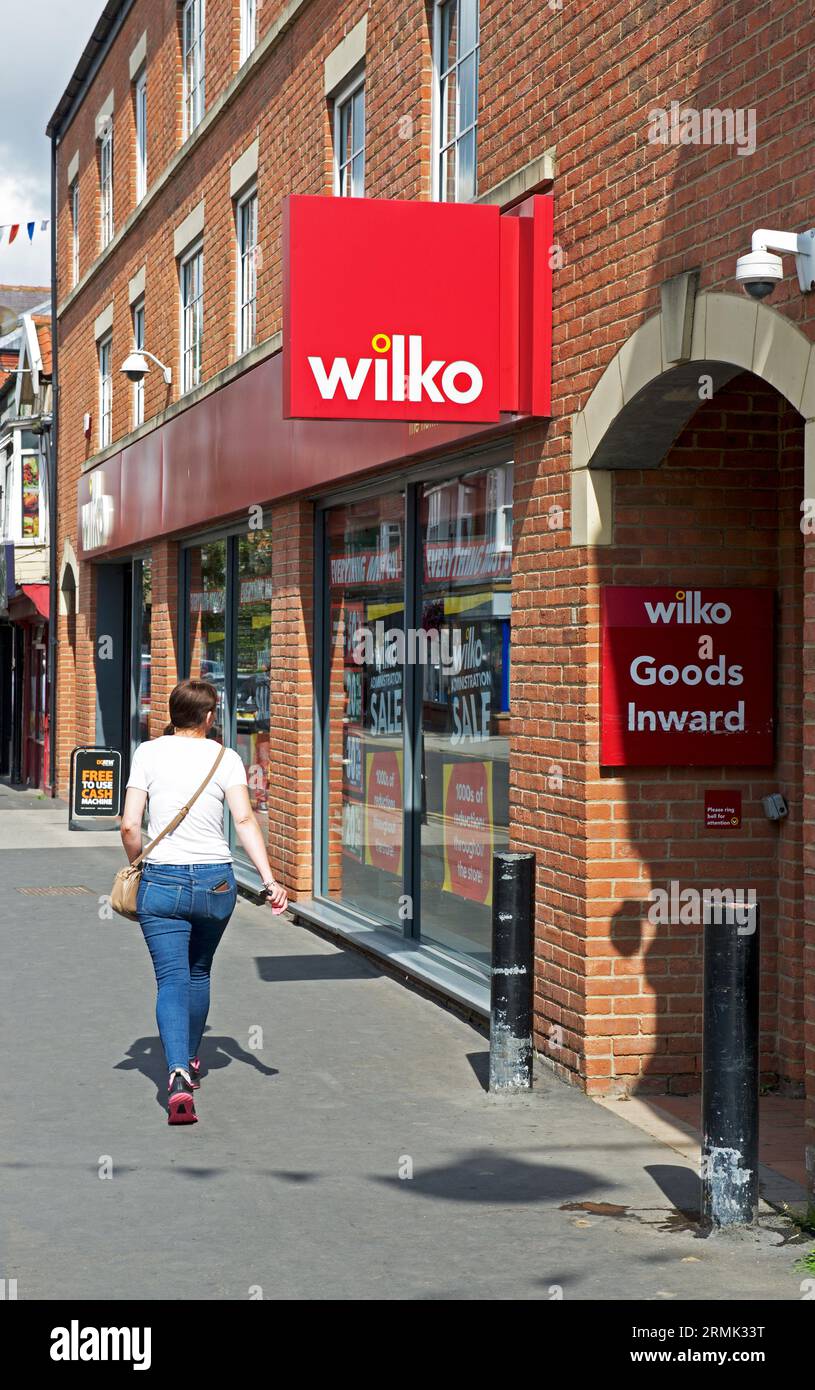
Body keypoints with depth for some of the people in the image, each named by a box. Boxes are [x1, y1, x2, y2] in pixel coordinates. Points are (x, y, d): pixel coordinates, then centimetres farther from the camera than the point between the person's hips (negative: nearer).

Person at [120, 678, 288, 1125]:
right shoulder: (225, 758, 0)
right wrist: (269, 879, -15)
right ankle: (190, 1059, 39)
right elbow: (244, 819, -12)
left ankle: (179, 1074, -26)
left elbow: (130, 825, -6)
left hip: (161, 880, -1)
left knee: (172, 979, -5)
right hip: (216, 881, 2)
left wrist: (137, 867, 12)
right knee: (198, 973, 23)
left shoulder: (148, 753, -1)